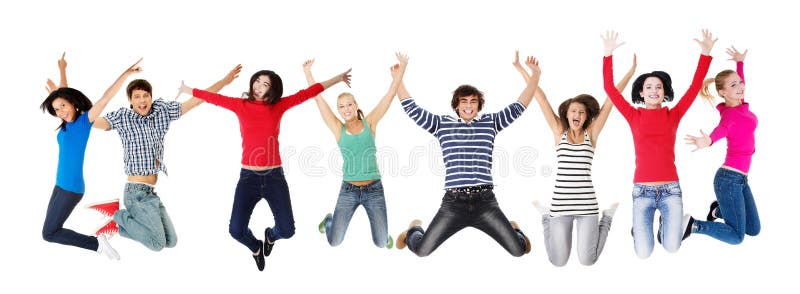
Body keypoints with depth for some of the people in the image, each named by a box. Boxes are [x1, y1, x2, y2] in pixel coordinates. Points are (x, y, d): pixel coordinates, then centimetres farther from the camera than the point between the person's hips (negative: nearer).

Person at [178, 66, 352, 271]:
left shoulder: (279, 106, 3)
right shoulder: (241, 105, 4)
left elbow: (307, 93, 5)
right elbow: (214, 98, 11)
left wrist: (338, 78, 9)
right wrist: (188, 90, 17)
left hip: (274, 177, 0)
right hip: (248, 177, 0)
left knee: (287, 230, -5)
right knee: (236, 231, -11)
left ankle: (270, 235, 38)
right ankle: (256, 247, 29)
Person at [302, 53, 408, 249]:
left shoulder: (369, 123, 2)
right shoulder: (338, 129, 1)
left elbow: (391, 93, -2)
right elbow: (318, 98, 1)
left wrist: (402, 67, -8)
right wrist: (307, 72, 2)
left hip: (374, 189, 0)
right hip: (348, 190, 0)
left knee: (382, 243, 2)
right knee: (334, 242, 4)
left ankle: (379, 226, 38)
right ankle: (329, 220, 38)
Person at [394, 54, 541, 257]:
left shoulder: (491, 123, 13)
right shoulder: (442, 124, 11)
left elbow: (518, 107, 10)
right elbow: (412, 109, 11)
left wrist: (535, 75, 5)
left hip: (485, 202, 1)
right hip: (453, 202, -1)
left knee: (519, 249, -2)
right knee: (421, 250, -5)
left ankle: (513, 229, 36)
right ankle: (414, 229, 34)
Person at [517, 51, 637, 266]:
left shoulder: (591, 133, 5)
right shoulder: (559, 132, 4)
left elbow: (611, 99, 2)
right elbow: (541, 98, 2)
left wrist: (631, 71, 4)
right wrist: (521, 69, 5)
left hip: (587, 205, 0)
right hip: (561, 205, 0)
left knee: (587, 260, 2)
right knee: (558, 262, 5)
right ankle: (546, 218, 33)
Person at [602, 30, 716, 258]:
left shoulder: (673, 115, 6)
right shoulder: (634, 116, 3)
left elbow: (695, 87, 0)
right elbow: (609, 88, -3)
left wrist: (705, 54, -8)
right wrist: (608, 54, -10)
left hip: (670, 189, 1)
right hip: (643, 190, -1)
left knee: (672, 248, -6)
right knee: (643, 253, -8)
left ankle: (669, 222, 29)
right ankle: (640, 227, 28)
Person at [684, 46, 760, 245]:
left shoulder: (741, 105, 7)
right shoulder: (729, 113, -16)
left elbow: (740, 86, 31)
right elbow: (721, 130, -40)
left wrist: (740, 63, 37)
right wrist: (707, 141, -61)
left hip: (741, 178, 8)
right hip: (729, 179, -8)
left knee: (753, 230, 14)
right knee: (736, 237, -7)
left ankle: (719, 210, 27)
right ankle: (689, 224, -2)